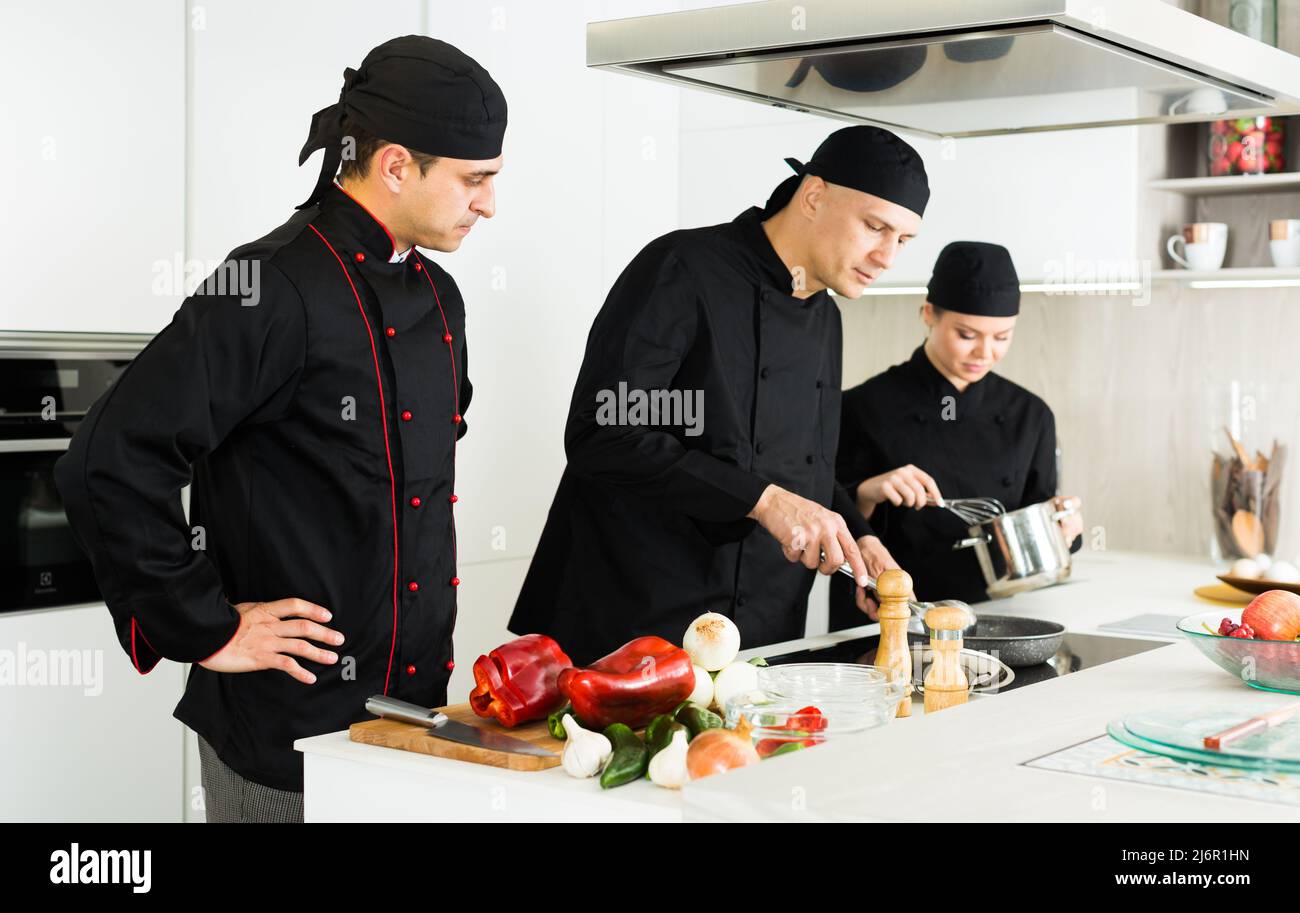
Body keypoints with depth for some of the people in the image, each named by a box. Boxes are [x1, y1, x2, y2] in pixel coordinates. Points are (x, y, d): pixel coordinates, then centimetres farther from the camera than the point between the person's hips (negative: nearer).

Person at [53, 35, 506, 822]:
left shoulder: (436, 296, 9)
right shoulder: (276, 291, -19)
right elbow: (108, 467, -23)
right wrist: (204, 632, -16)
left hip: (415, 702, 8)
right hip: (293, 733, -8)